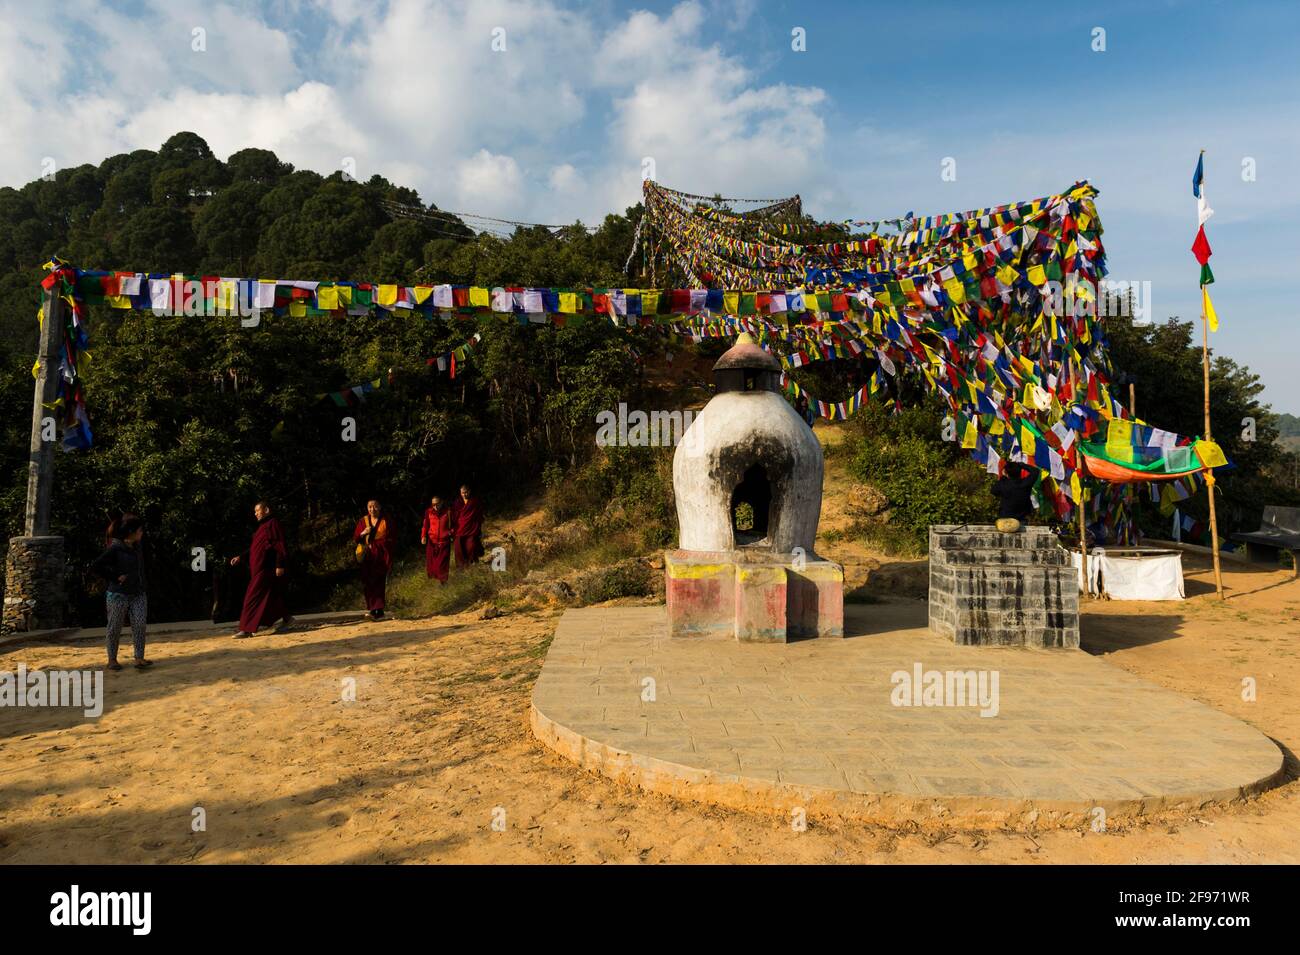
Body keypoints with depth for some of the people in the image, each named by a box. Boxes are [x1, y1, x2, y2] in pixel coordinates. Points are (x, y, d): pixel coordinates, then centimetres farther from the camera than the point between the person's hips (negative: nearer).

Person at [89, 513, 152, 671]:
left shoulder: (138, 546, 8)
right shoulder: (115, 549, -13)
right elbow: (95, 566, -18)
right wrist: (114, 577, -15)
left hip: (138, 594, 5)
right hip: (119, 594, -5)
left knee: (139, 624, -6)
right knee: (115, 628, 7)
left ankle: (139, 658, -5)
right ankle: (112, 659, 21)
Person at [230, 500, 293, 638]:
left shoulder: (273, 524, -7)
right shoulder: (261, 527, 21)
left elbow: (280, 545, -15)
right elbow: (254, 548, 23)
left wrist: (280, 565, -21)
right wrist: (240, 557, 11)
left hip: (266, 569, -9)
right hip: (259, 568, 9)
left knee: (253, 598, -9)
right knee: (270, 597, 12)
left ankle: (246, 629, -8)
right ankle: (286, 619, 20)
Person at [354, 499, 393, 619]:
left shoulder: (385, 521, 1)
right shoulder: (363, 521, 8)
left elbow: (390, 539, 2)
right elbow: (355, 538, 9)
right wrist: (363, 533, -12)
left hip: (380, 557, -3)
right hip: (367, 556, 3)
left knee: (379, 583, -9)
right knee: (368, 583, 0)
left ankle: (379, 610, -10)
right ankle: (372, 609, 8)